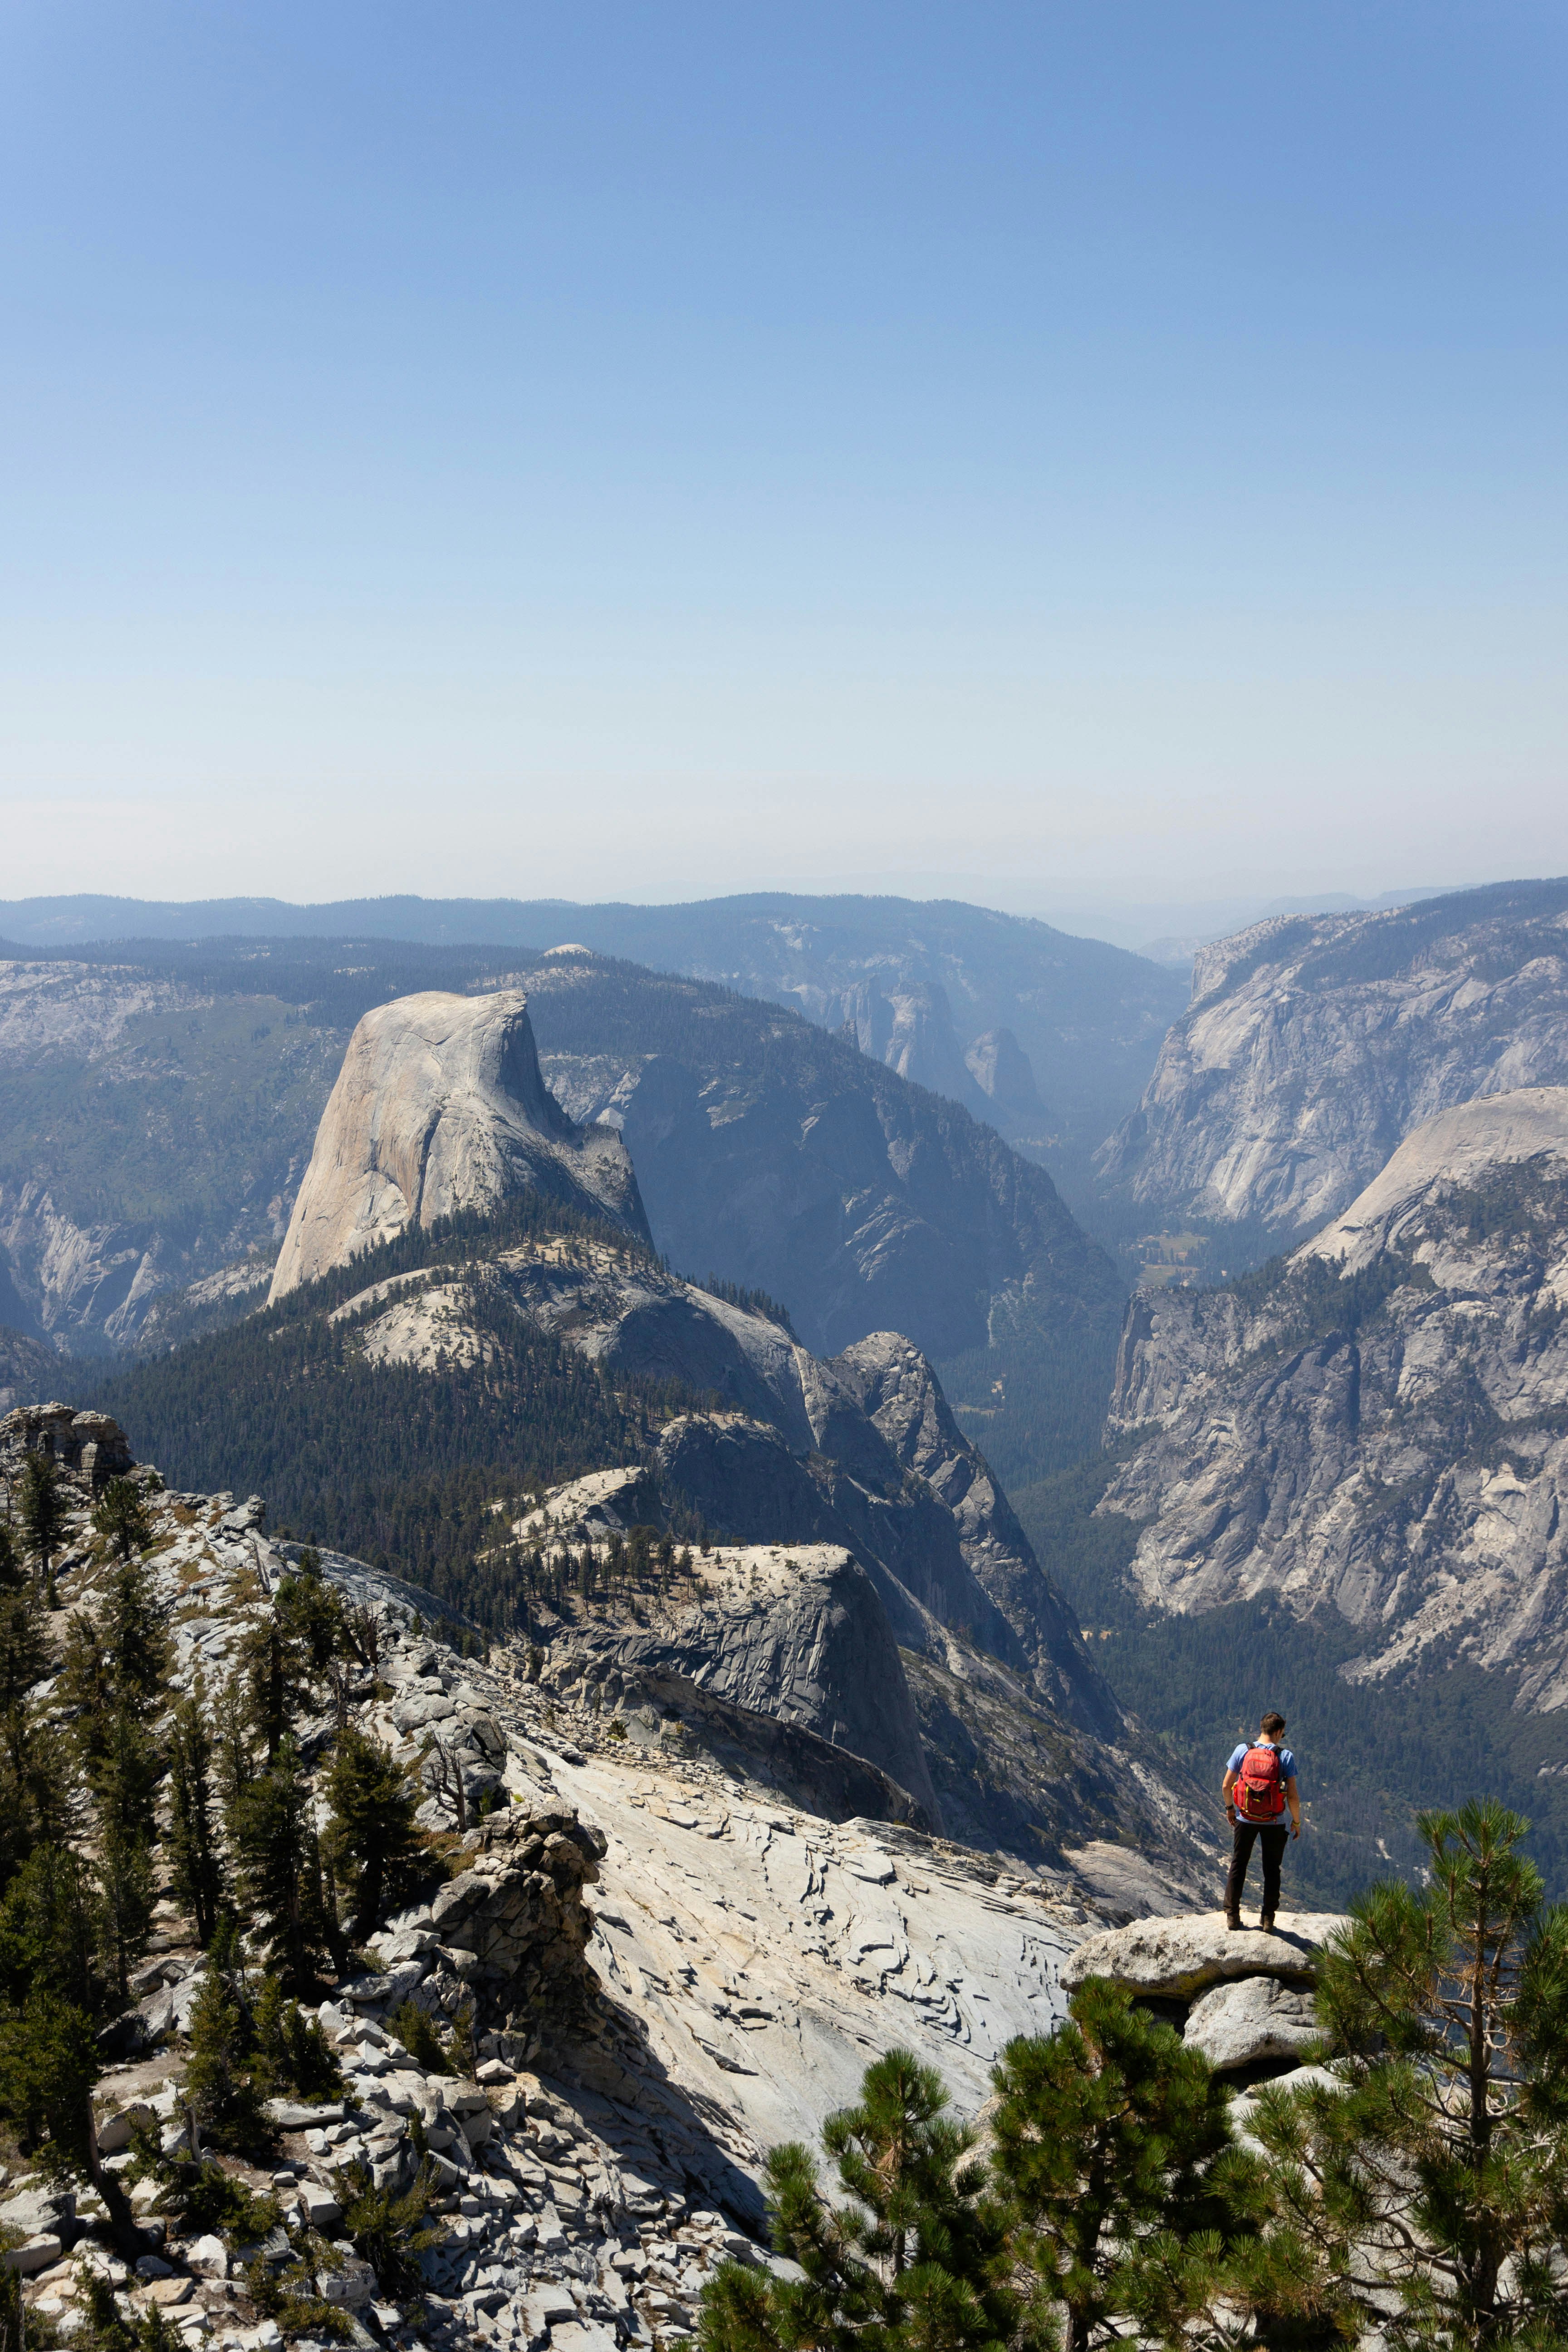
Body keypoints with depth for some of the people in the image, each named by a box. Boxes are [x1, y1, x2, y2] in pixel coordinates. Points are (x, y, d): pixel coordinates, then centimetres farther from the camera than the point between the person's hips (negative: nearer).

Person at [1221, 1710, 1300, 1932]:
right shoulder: (1285, 1756, -12)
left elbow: (1226, 1786, -4)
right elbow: (1293, 1795, -12)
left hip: (1245, 1819, 1)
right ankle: (1268, 1919, 16)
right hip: (1274, 1822, -1)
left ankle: (1232, 1916, 17)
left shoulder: (1242, 1750, -7)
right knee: (1272, 1869, 14)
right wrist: (1296, 1822, 3)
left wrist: (1230, 1808, 14)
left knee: (1238, 1866, 15)